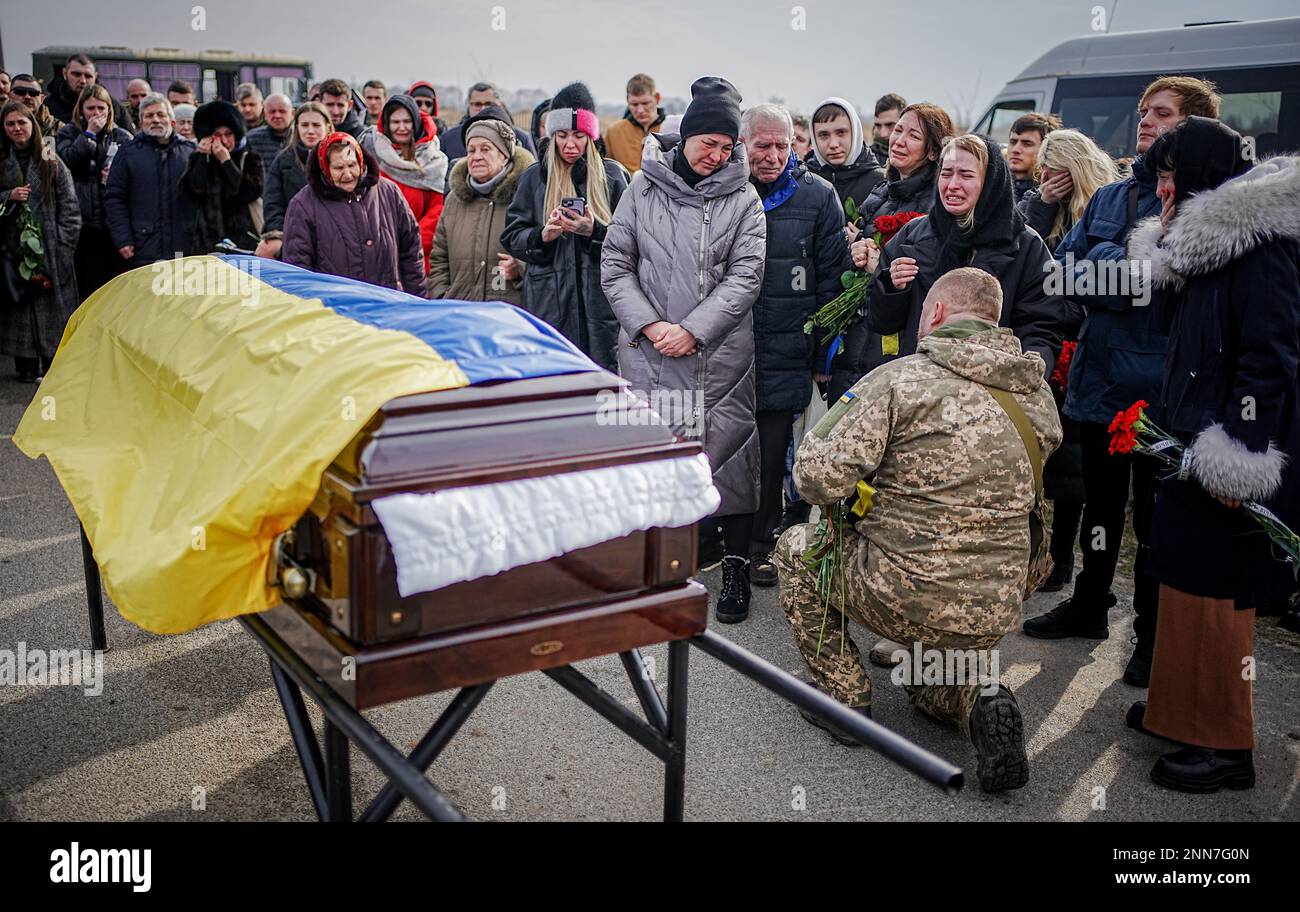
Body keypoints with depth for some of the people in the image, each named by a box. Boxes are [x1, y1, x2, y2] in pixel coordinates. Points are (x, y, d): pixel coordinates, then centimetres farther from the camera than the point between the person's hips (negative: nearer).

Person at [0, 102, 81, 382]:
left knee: (52, 305, -2)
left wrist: (64, 243, -6)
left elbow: (69, 206, 2)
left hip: (50, 249, -1)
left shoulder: (52, 163, 5)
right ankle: (27, 366, 6)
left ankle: (53, 364, 5)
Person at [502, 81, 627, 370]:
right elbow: (511, 237, 8)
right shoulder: (535, 177, 11)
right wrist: (543, 235, -12)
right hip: (549, 303, 1)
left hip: (599, 302, -1)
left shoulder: (611, 175, 8)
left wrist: (594, 232, -16)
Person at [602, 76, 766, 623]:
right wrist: (650, 325, -8)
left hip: (720, 353, 0)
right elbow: (615, 265, 5)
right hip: (648, 352, 1)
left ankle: (736, 566, 15)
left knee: (728, 452, 1)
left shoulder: (743, 198, 4)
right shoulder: (643, 187, 5)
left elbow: (744, 277, -3)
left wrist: (692, 330, -12)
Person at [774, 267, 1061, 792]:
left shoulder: (901, 379, -13)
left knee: (796, 548, 21)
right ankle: (977, 703, 8)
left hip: (907, 599, -6)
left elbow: (818, 480, -19)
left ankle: (845, 698, 18)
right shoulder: (1038, 395, 7)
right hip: (995, 615, 6)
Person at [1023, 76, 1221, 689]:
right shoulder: (1109, 196, 13)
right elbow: (1066, 267, 4)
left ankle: (1153, 637, 20)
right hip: (1100, 378, 6)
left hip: (1161, 389, -6)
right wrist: (1137, 270, -11)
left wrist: (1107, 268, -14)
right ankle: (1089, 606, 36)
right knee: (1100, 504, 19)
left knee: (1156, 518, 5)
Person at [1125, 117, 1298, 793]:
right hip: (1191, 441, 9)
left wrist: (1241, 460, -23)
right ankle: (1179, 709, 29)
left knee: (1213, 590, -3)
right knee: (1184, 579, 15)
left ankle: (1225, 745, 9)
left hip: (1231, 453, -9)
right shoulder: (1203, 242, 15)